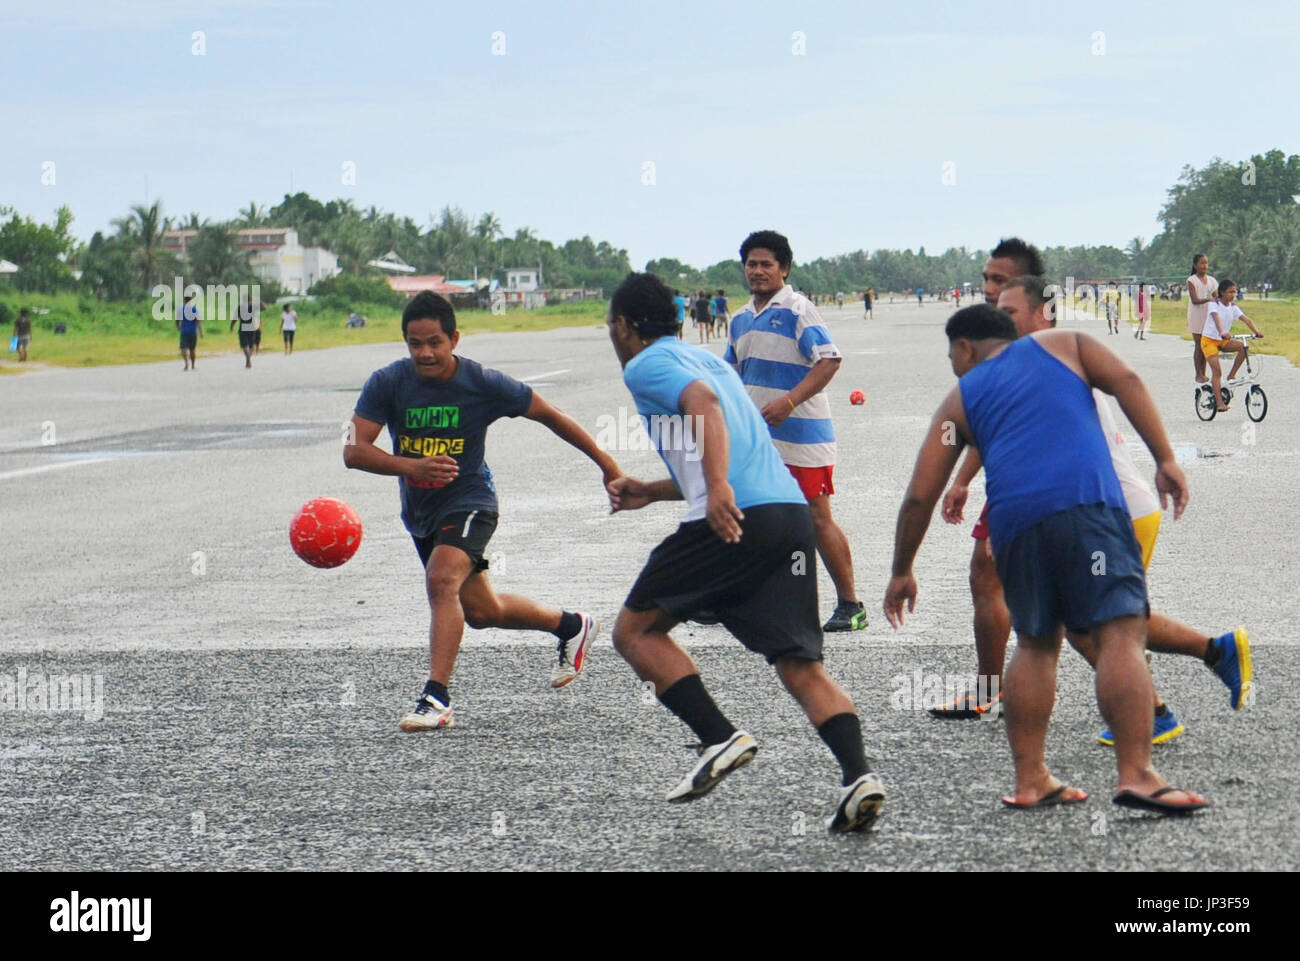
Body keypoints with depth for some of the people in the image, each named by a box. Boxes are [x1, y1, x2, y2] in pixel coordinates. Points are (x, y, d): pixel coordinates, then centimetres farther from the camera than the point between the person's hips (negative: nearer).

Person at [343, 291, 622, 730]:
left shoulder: (484, 384, -18)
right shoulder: (388, 383, -14)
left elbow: (550, 416, -5)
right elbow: (354, 450, -21)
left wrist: (605, 462, -1)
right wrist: (410, 466, -38)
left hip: (468, 501, -5)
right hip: (419, 509, 5)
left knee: (442, 580, -31)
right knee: (480, 611, 18)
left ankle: (437, 697, -31)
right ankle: (571, 626, 41)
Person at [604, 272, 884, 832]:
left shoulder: (646, 365, 6)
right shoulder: (704, 358, 31)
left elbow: (702, 401, -17)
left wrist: (717, 489, -29)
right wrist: (649, 492, 44)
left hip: (735, 519, -8)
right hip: (792, 510, 8)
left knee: (636, 630, 9)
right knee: (800, 665, 5)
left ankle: (720, 739, -5)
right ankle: (857, 775, -15)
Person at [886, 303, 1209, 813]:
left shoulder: (960, 398, 25)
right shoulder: (1061, 345, 25)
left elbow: (920, 495, 21)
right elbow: (1126, 380, 7)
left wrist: (902, 571, 32)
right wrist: (1165, 459, 4)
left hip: (1013, 518, 3)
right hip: (1085, 502, -2)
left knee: (1035, 643, 18)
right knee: (1120, 632, -9)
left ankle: (1030, 779, 15)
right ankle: (1136, 774, -22)